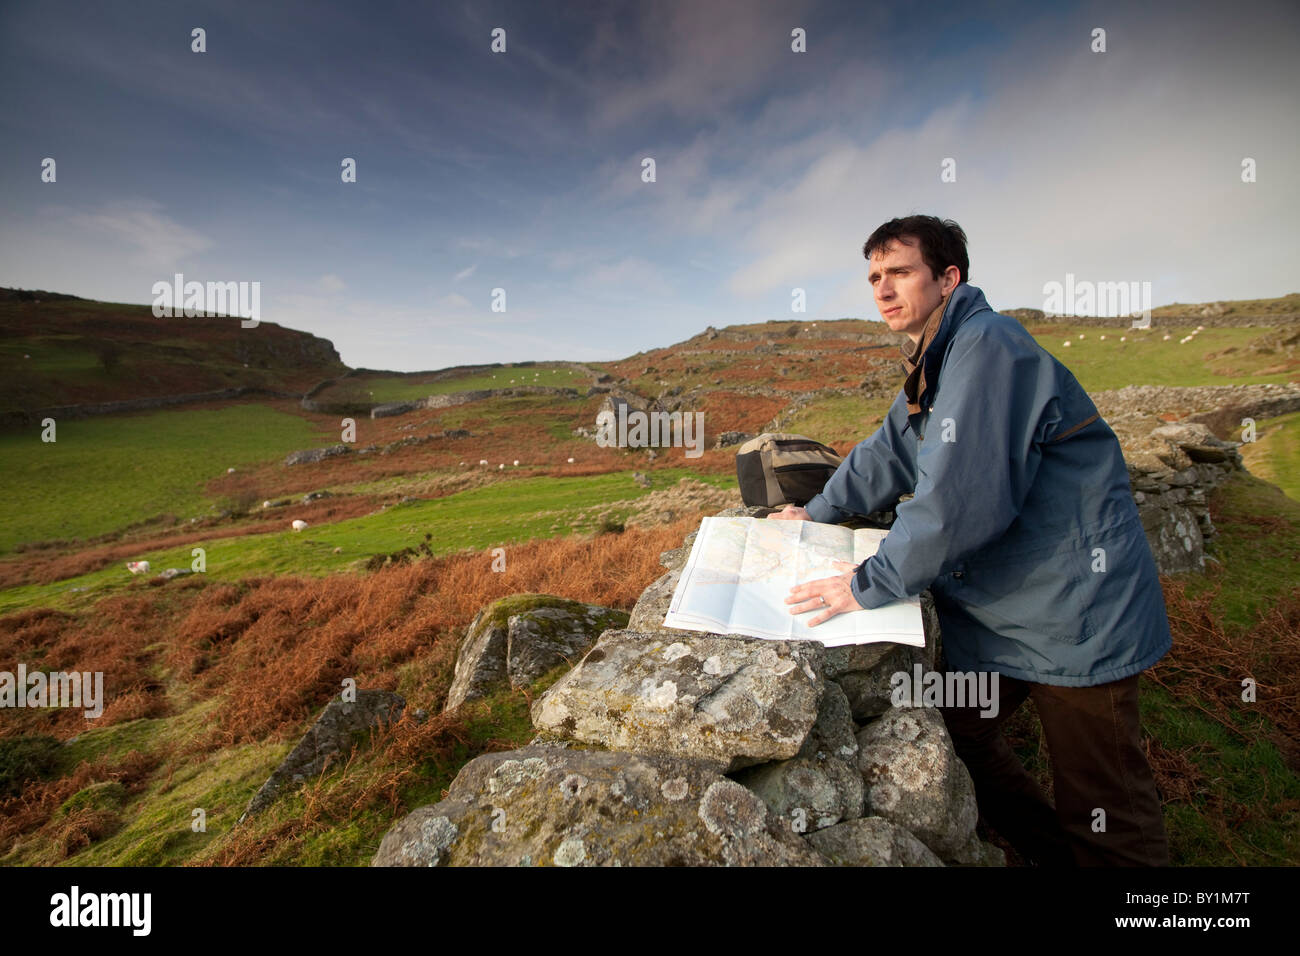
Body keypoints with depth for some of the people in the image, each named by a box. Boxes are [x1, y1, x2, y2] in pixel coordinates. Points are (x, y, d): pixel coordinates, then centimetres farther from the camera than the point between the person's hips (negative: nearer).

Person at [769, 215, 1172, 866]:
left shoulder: (988, 345, -22)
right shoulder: (931, 367, 11)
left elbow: (962, 496, -31)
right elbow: (888, 455, 20)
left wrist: (870, 583, -23)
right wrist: (818, 512, 20)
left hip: (1072, 612, -9)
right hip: (992, 609, 9)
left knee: (1102, 813, 7)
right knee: (957, 736, 18)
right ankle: (1052, 856, 39)